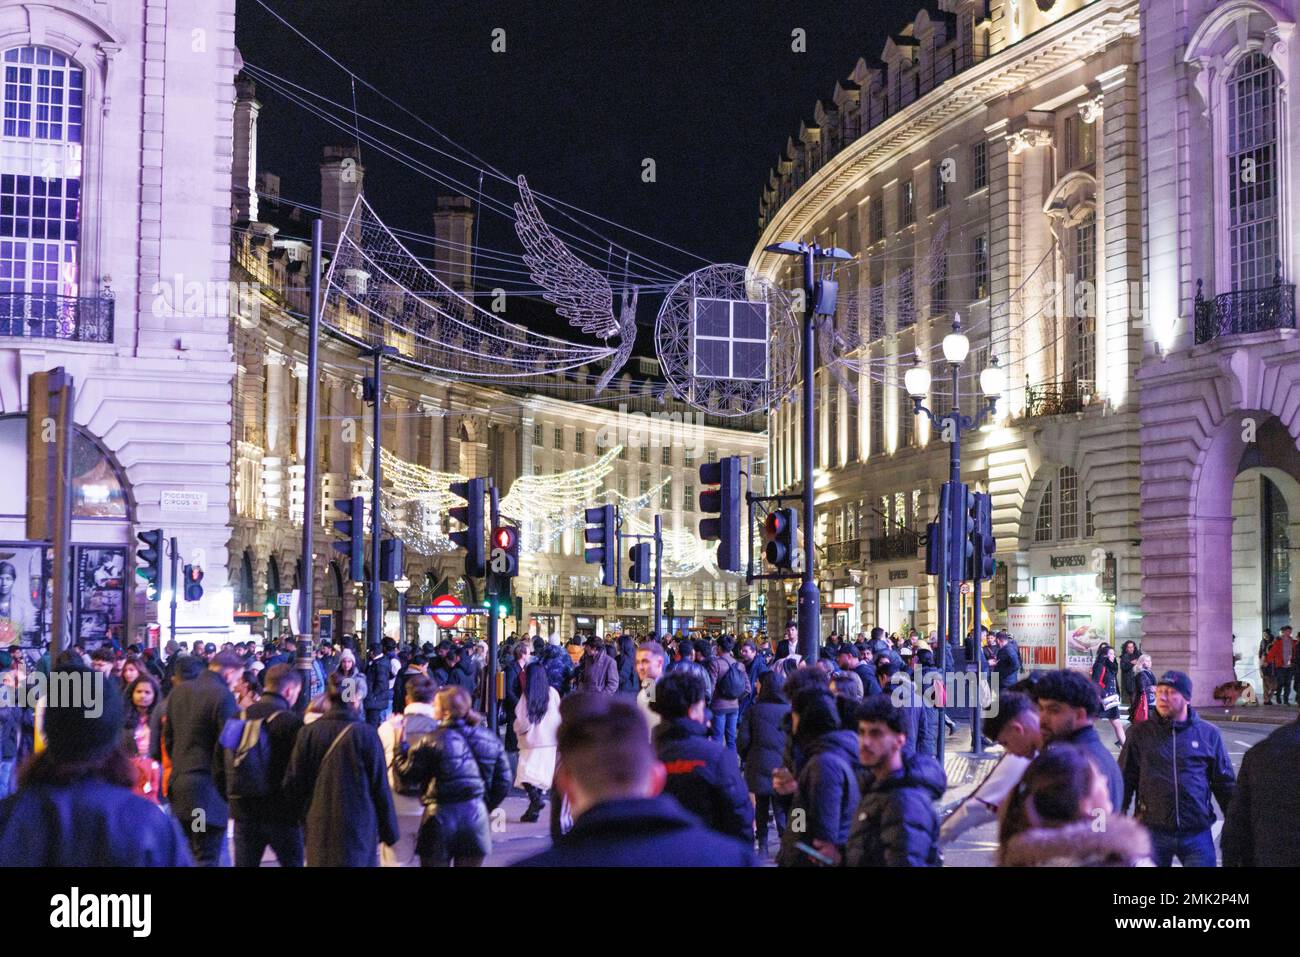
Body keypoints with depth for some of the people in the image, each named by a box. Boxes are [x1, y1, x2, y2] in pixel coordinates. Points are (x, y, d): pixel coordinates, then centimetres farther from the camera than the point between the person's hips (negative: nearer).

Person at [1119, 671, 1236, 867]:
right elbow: (1125, 779, 6)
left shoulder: (1208, 734, 5)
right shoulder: (1141, 733, 4)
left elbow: (1225, 783, 10)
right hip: (1152, 831, 0)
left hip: (1197, 832, 0)